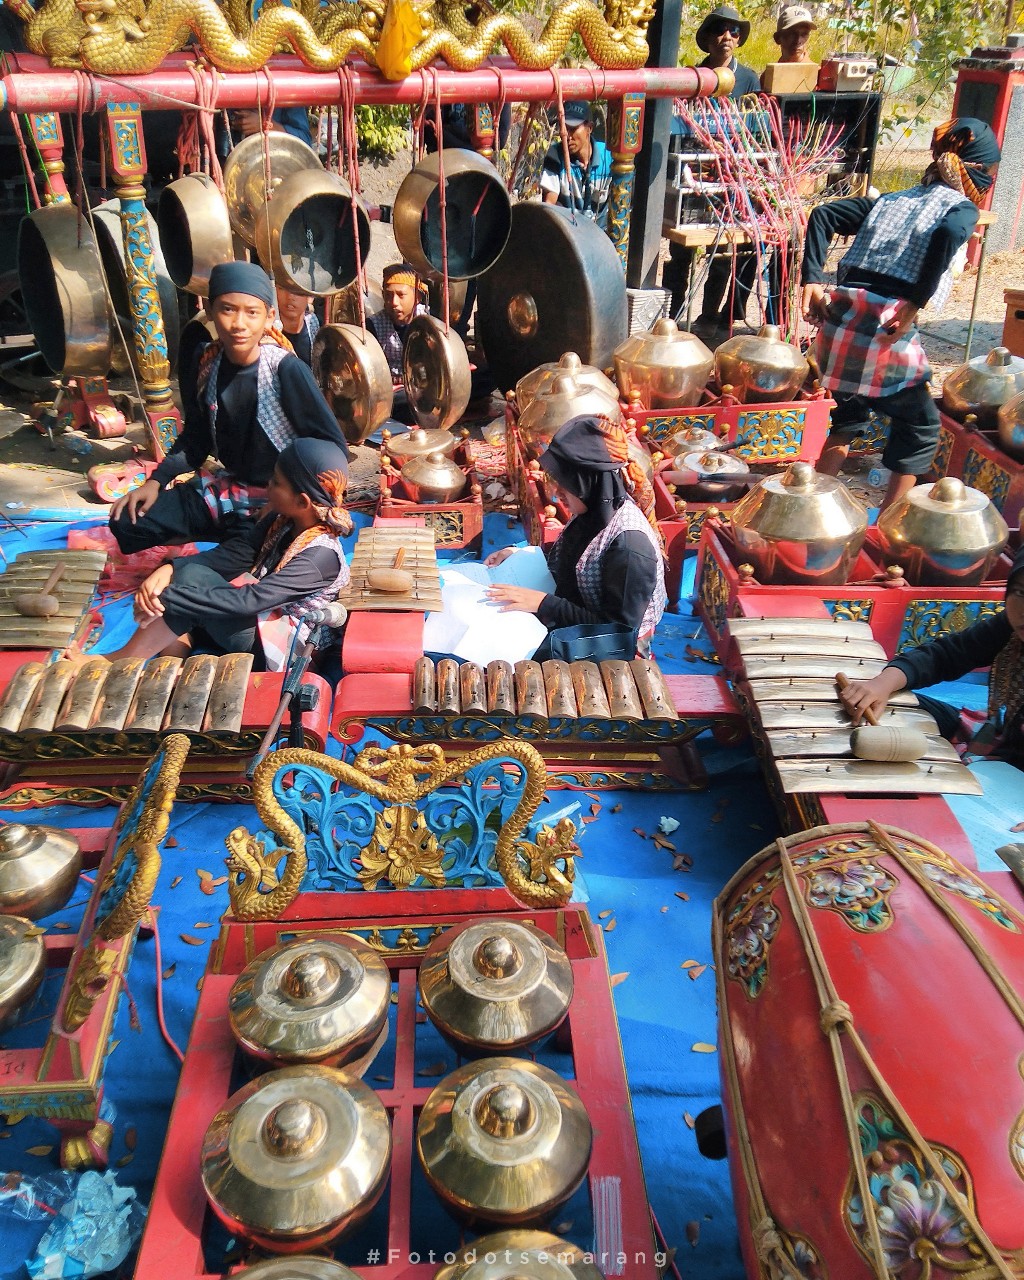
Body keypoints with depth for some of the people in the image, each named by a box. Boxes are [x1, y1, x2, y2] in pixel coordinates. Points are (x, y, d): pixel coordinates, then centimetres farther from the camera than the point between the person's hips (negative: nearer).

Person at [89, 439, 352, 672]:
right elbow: (232, 554, -4)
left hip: (274, 644, -8)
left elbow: (249, 601, -32)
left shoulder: (320, 555, -26)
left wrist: (167, 598, -31)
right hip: (259, 615, 9)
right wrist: (170, 568, -23)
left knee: (193, 577, -23)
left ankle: (121, 661, -11)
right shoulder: (283, 519, 0)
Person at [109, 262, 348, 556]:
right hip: (229, 487, 6)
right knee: (127, 520, -3)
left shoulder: (286, 369, -19)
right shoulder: (202, 368, -3)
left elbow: (332, 446, -16)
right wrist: (156, 481, -3)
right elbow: (195, 439, 10)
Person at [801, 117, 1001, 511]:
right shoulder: (961, 208, 7)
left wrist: (812, 279, 7)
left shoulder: (888, 200, 23)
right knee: (920, 427, 16)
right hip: (885, 329, -6)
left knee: (850, 414, 29)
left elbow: (823, 215, 13)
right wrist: (915, 303, -14)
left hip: (837, 321, 6)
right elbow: (950, 234, -17)